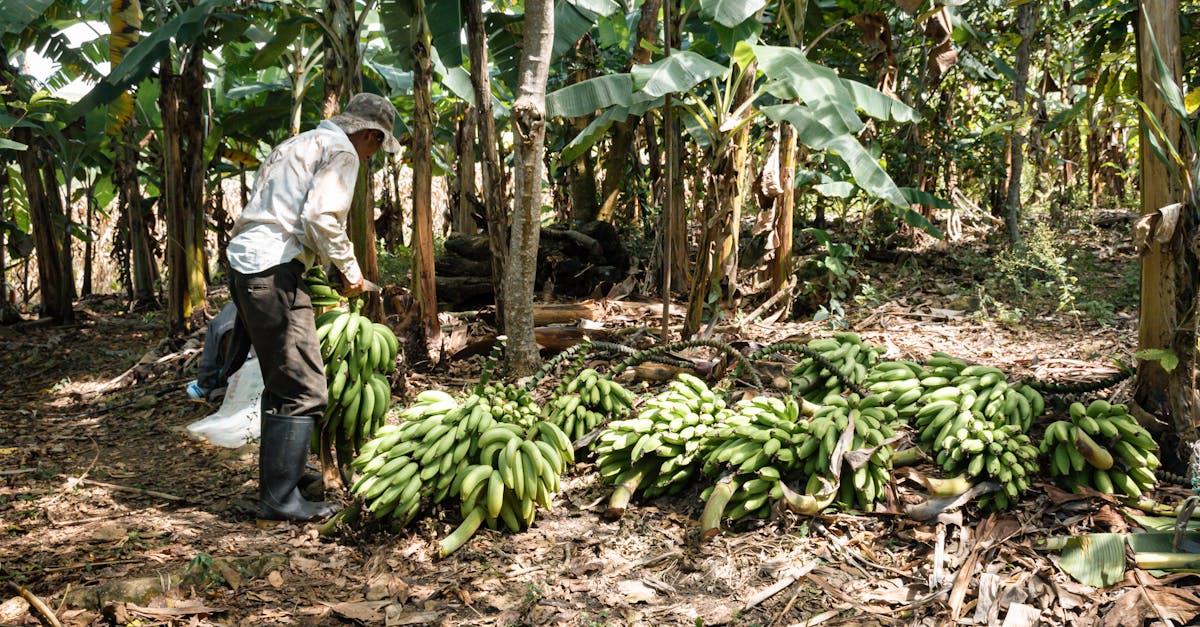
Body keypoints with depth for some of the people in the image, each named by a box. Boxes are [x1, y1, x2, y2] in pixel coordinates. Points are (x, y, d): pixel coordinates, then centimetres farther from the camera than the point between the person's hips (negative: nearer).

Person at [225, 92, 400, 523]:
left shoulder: (298, 144, 26)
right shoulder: (341, 151, -3)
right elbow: (321, 217, -17)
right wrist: (349, 268, -4)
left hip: (243, 262, 10)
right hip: (273, 271, -10)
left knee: (282, 382, 21)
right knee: (303, 390, -7)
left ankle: (280, 472, 33)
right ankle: (280, 500, -5)